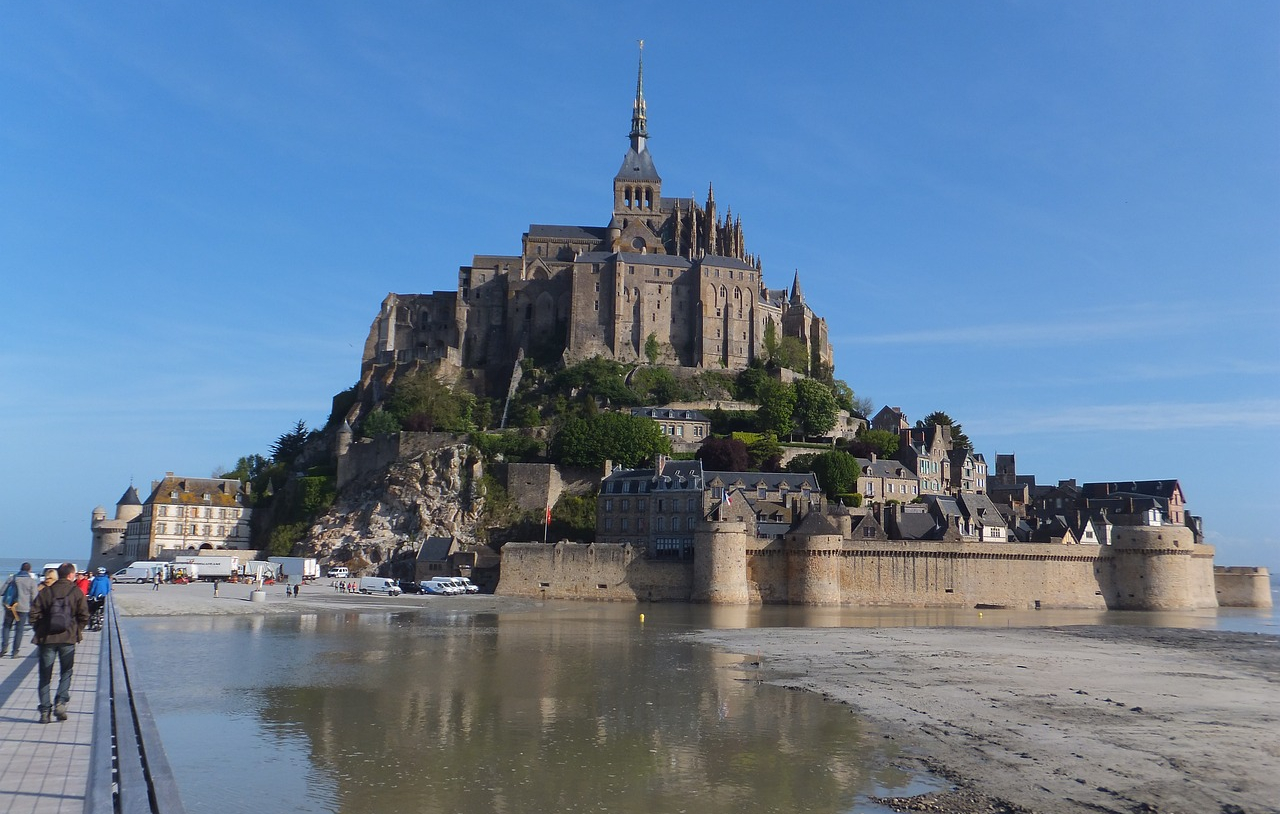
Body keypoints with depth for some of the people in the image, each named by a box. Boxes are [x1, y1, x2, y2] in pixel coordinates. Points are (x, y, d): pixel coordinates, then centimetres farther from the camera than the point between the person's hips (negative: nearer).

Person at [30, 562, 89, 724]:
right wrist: (76, 631, 11)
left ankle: (45, 711, 5)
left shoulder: (46, 591, 2)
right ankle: (61, 702, -3)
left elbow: (34, 613, -2)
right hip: (68, 639, -1)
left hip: (47, 638, 1)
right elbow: (84, 616, -5)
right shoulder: (76, 592, -1)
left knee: (45, 676, 8)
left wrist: (40, 631, 10)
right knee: (66, 672, 14)